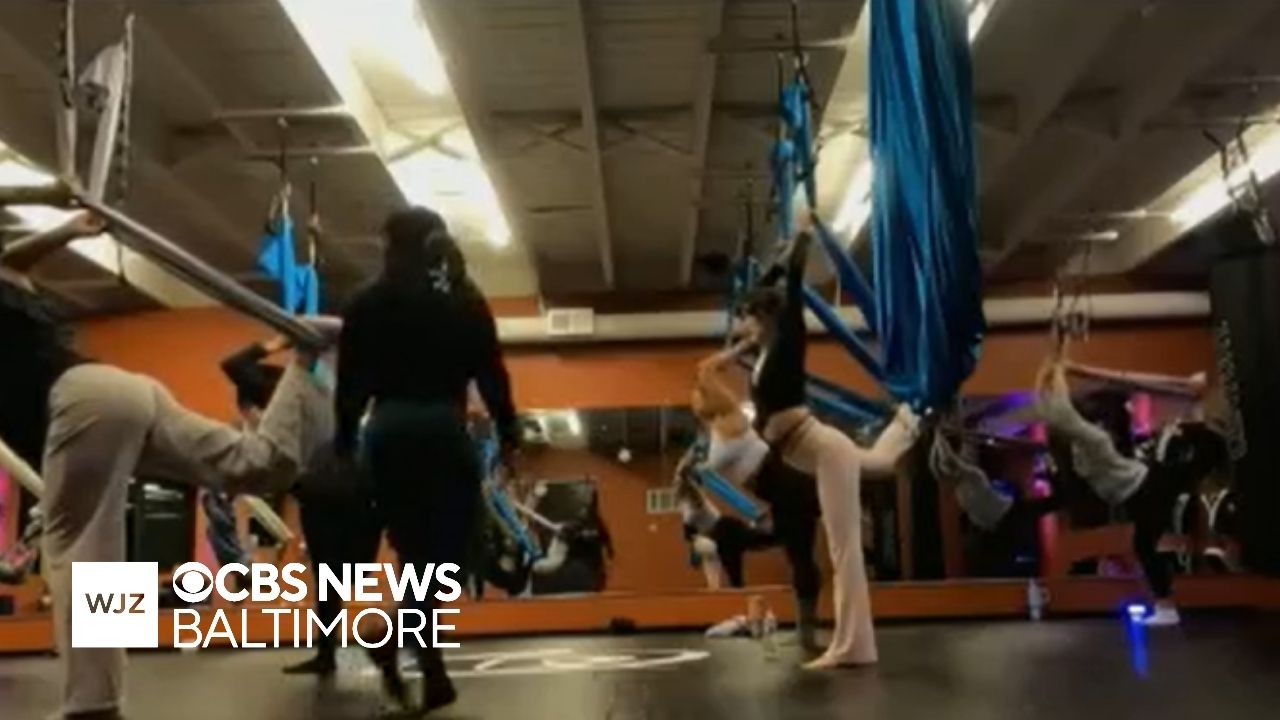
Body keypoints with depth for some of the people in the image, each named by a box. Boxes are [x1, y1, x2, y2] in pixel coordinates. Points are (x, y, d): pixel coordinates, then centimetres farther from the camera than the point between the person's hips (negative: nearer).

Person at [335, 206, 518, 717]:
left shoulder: (368, 305, 5)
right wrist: (507, 434, 7)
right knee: (445, 551, 5)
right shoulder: (466, 301, 4)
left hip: (389, 433, 2)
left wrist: (344, 441, 12)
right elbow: (492, 375, 1)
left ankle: (431, 673, 7)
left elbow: (351, 382, 3)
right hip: (443, 431, -2)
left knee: (414, 551, 11)